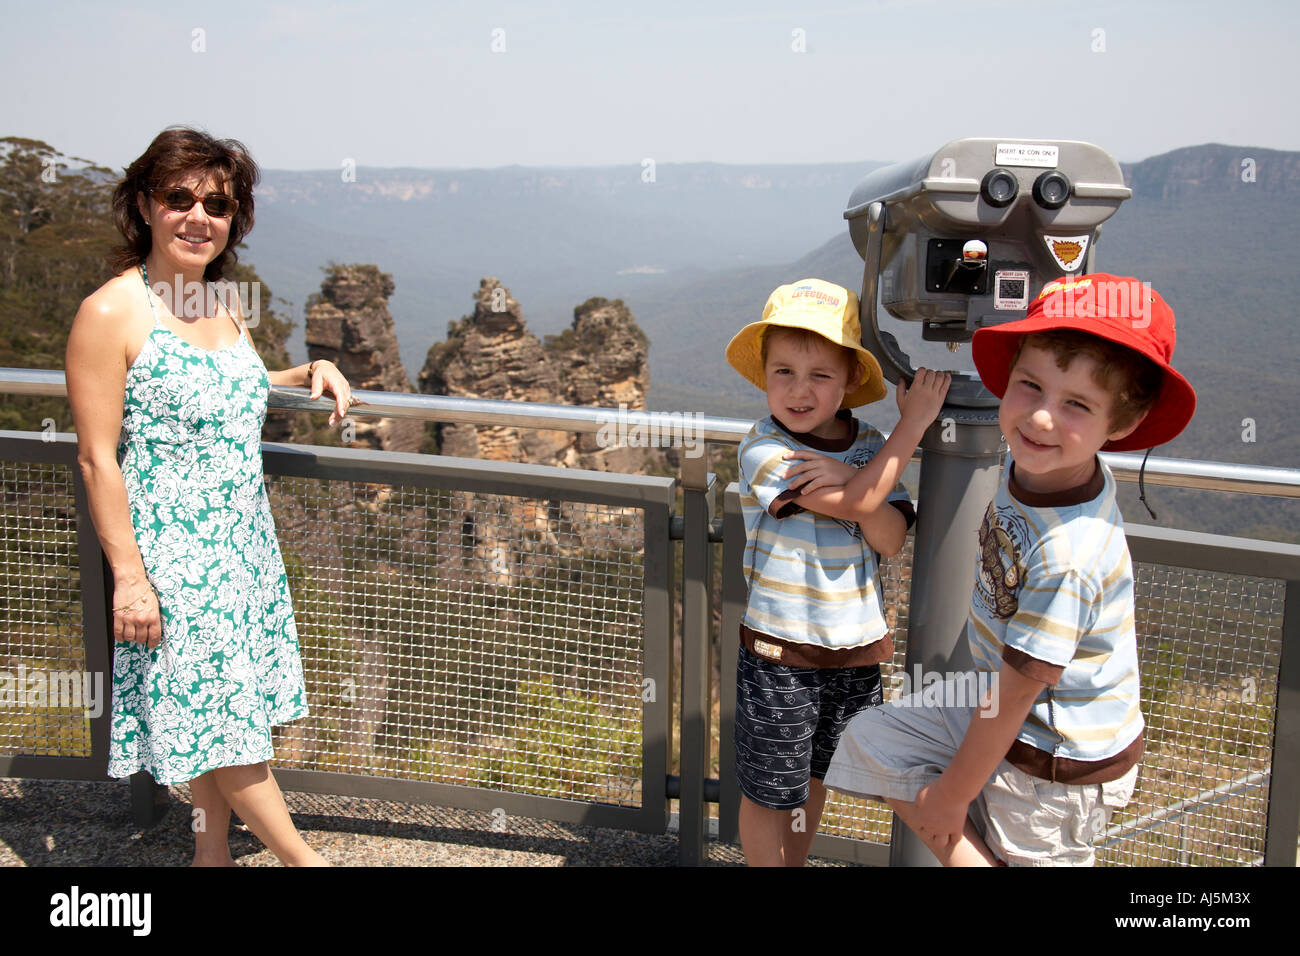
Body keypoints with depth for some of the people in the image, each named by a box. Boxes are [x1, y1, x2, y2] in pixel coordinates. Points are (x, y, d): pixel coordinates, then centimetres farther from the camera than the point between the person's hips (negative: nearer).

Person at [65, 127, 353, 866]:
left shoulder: (224, 303, 6)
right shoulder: (110, 313, -15)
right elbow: (98, 459, -15)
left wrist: (311, 374, 8)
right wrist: (129, 577, -16)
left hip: (246, 539, 7)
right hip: (173, 548, -7)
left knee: (229, 703, 16)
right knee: (216, 712, 3)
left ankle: (213, 849, 33)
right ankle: (302, 856, 17)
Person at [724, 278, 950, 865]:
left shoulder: (869, 449, -1)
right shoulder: (762, 450, -18)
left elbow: (891, 540, -12)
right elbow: (857, 505, -26)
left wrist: (847, 480, -29)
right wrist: (914, 420, -21)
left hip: (857, 652, 5)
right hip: (779, 656, -5)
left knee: (815, 778, 23)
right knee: (770, 791, 11)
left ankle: (795, 862, 44)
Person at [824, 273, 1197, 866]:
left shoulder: (1067, 556, -35)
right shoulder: (1034, 466, -12)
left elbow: (1017, 690, -25)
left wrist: (953, 793, -12)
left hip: (1056, 771, -8)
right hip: (1000, 709, 8)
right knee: (870, 744, 7)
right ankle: (967, 853, 12)